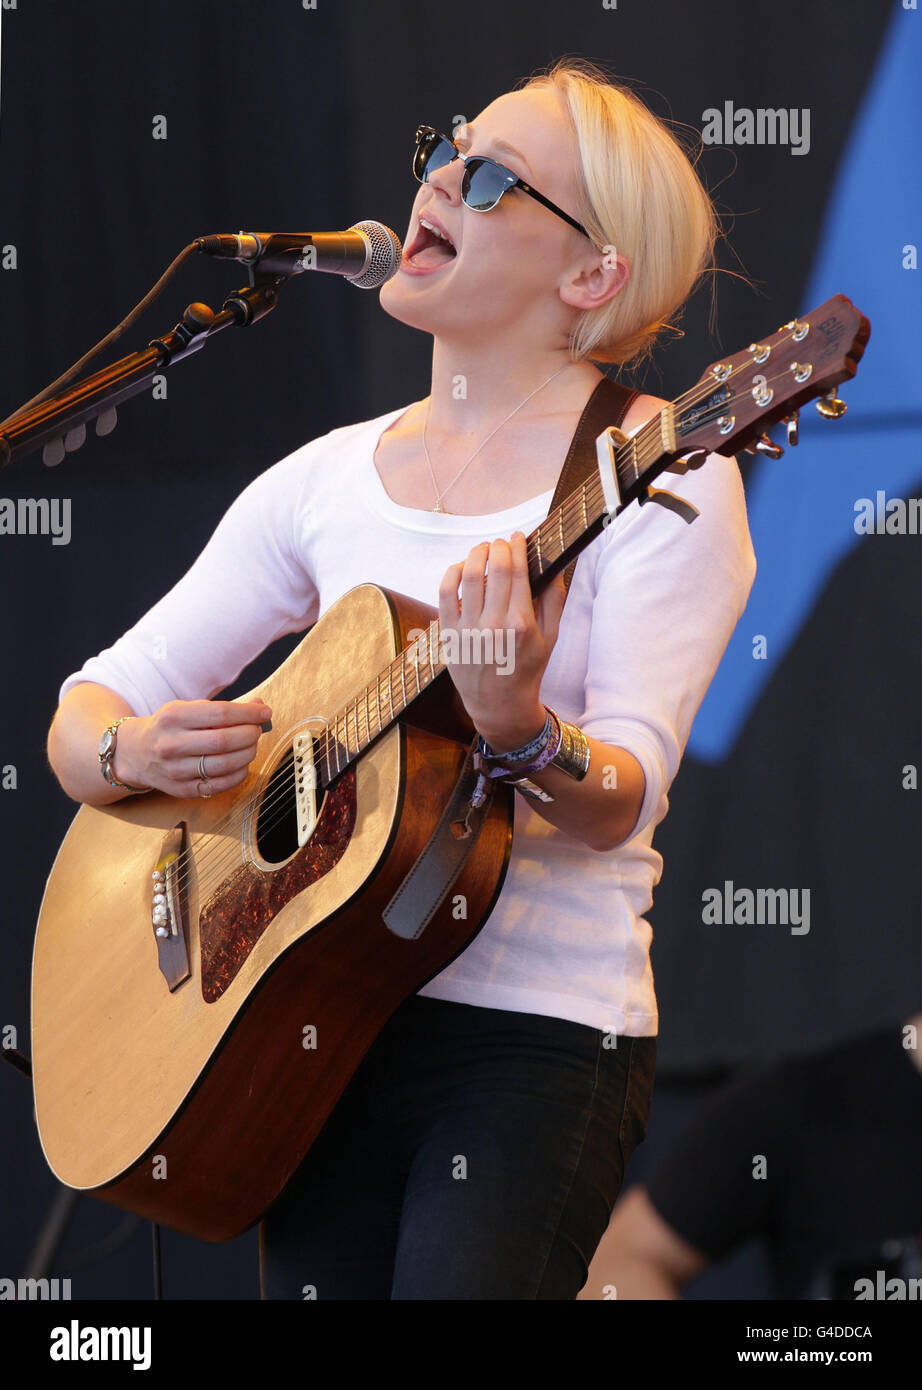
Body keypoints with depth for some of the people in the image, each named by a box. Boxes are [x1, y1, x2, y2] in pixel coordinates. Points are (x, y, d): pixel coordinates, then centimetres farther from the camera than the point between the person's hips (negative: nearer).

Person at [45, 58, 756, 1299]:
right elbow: (87, 710, 13)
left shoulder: (660, 471, -5)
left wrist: (519, 730, -36)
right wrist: (132, 751, -10)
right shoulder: (329, 479, 11)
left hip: (535, 1025, -5)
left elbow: (622, 801, -15)